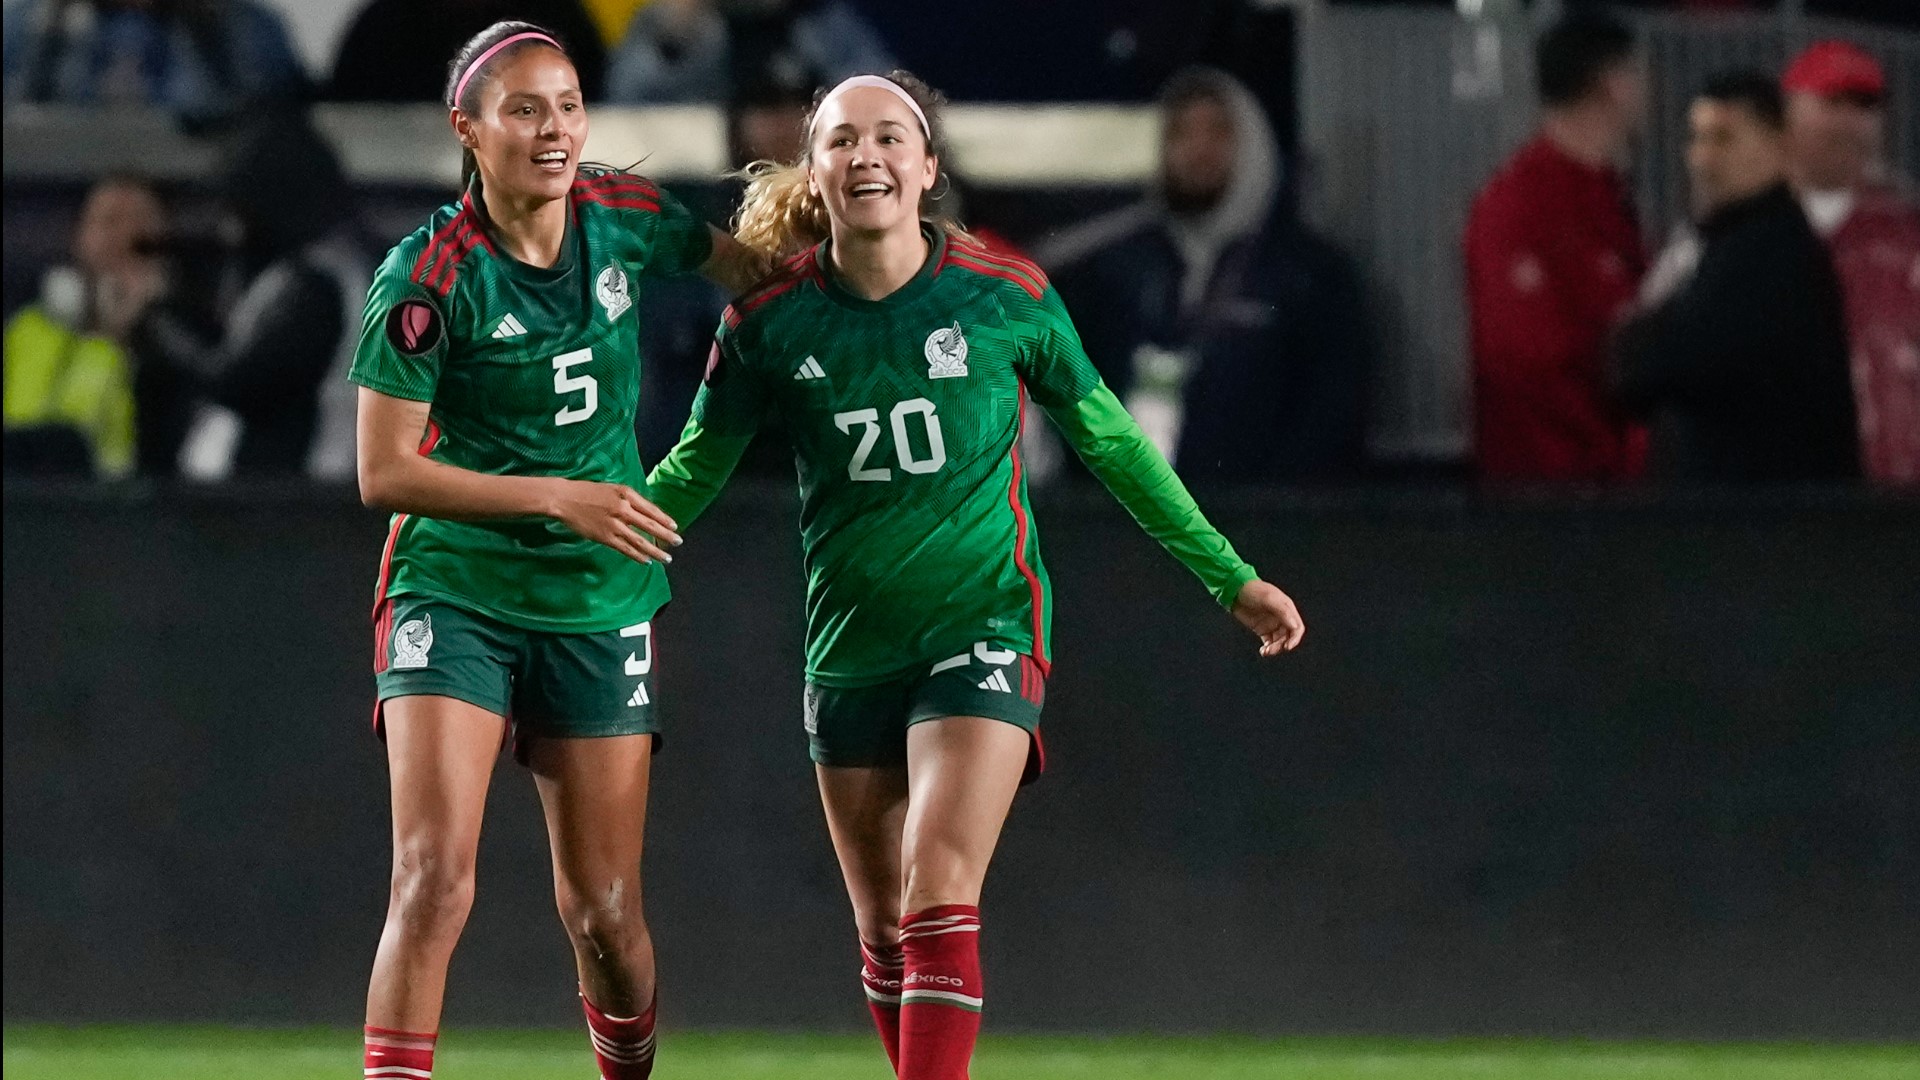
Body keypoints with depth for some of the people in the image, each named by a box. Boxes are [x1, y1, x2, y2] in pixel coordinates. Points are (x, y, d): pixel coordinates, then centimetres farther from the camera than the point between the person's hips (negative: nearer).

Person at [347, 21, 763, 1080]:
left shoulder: (622, 218, -2)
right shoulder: (428, 278, -14)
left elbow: (739, 265, 21)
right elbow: (384, 473, -15)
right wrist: (559, 497, -20)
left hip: (600, 605, 3)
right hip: (455, 592, -3)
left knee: (603, 912, 5)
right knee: (432, 879, -19)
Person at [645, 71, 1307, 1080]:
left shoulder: (1008, 296, -8)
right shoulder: (767, 320, -5)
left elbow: (1109, 439, 6)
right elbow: (694, 470, 8)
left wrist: (1230, 577, 11)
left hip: (983, 625, -3)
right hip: (849, 647, 3)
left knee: (938, 904, -19)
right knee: (885, 936, 8)